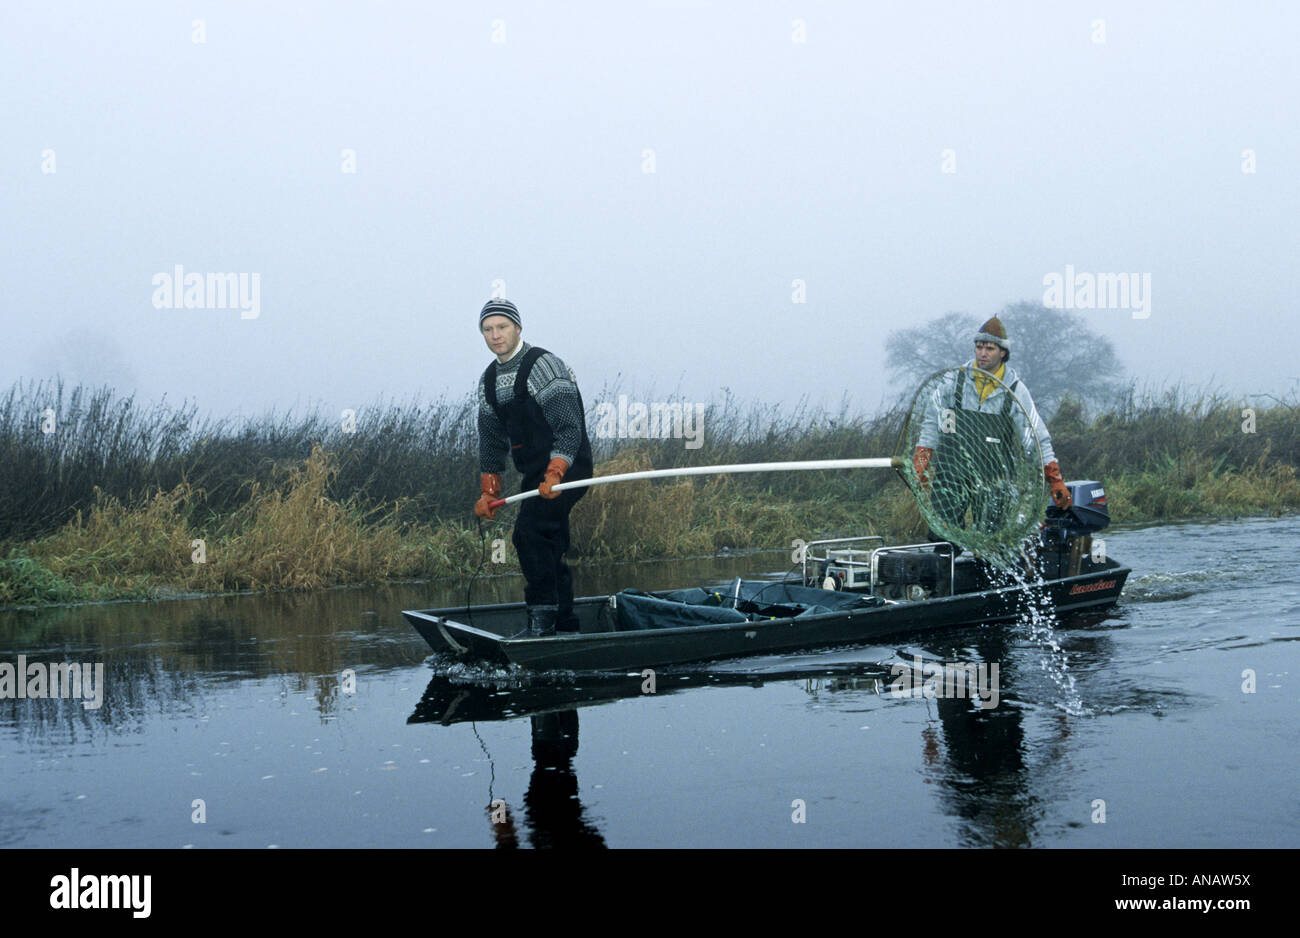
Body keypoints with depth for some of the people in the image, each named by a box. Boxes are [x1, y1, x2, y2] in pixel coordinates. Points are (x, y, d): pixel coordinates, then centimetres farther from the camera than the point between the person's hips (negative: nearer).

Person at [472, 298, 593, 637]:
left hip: (567, 467, -8)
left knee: (529, 531, -22)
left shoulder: (542, 364, -12)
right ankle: (566, 624, 16)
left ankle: (542, 617, -17)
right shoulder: (488, 380, 12)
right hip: (534, 474, 8)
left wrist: (555, 474, -28)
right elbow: (491, 440, 18)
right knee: (549, 548, 8)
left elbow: (569, 426, -19)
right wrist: (489, 491, 11)